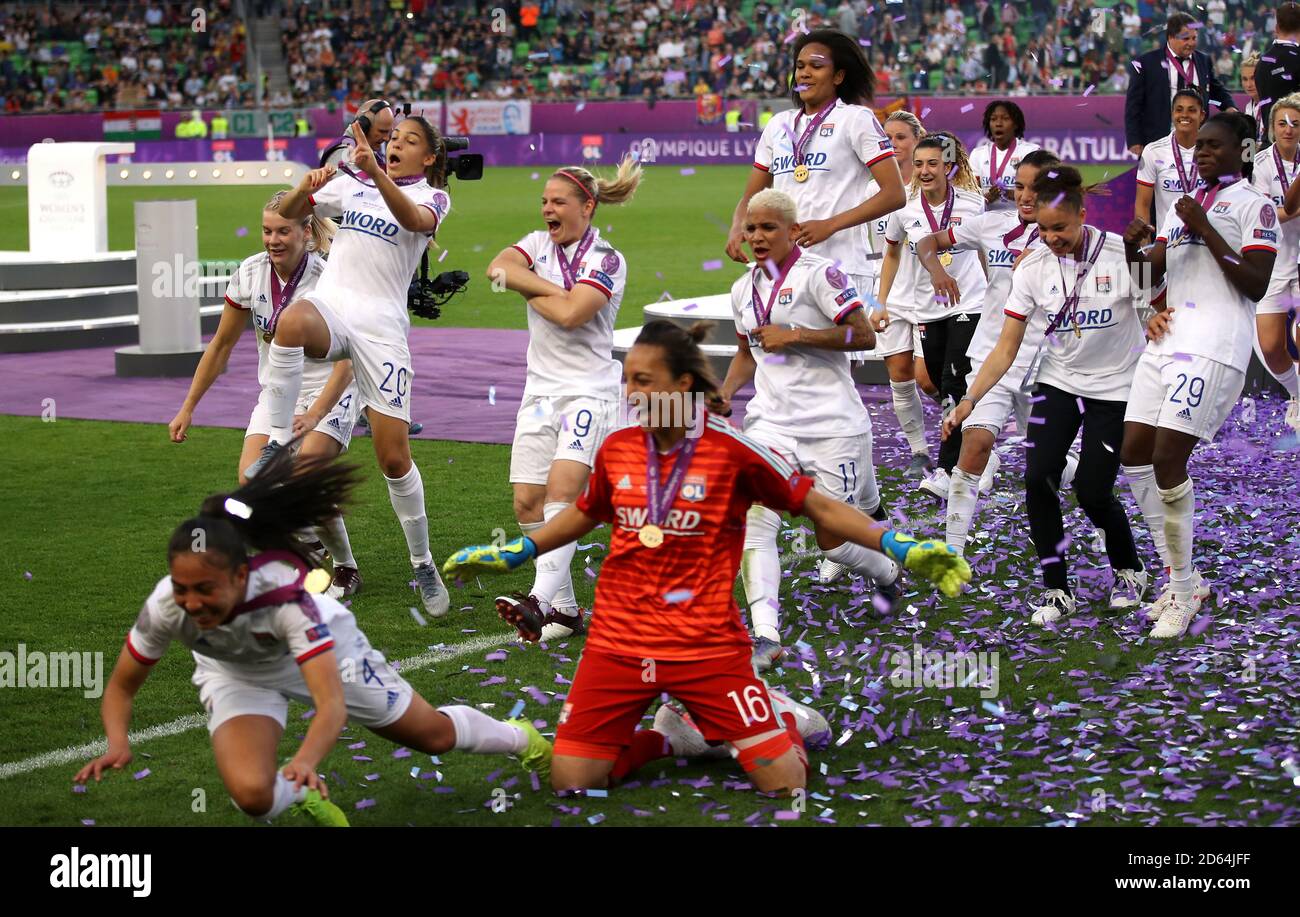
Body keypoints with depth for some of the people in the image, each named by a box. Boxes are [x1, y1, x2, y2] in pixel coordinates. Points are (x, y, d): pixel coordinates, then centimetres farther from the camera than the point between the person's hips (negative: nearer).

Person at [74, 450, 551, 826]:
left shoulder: (285, 595, -43)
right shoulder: (165, 608, -35)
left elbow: (332, 703, -48)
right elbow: (120, 688, -19)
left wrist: (306, 760, -68)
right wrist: (117, 743, -41)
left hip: (318, 650, -1)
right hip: (236, 673, 2)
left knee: (435, 736, 15)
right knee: (254, 796, -26)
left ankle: (519, 738, 50)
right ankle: (303, 797, 12)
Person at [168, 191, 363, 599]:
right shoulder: (249, 273, -7)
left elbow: (346, 362, -24)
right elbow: (222, 344, 5)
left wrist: (314, 415, -38)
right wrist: (187, 408, 5)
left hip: (329, 394, -4)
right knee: (252, 483, -18)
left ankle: (346, 569, -3)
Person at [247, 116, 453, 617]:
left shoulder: (433, 197, 6)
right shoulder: (351, 183, 16)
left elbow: (414, 219, -19)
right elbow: (287, 213, 14)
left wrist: (376, 172, -36)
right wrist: (305, 187, -9)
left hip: (381, 322, -2)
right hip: (331, 302, 2)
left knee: (394, 458, -3)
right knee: (292, 321, -39)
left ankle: (422, 563, 16)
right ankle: (277, 445, -29)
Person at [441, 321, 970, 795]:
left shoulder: (733, 450, -11)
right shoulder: (616, 449, 1)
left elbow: (818, 508, -3)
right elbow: (585, 515, 22)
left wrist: (900, 547, -13)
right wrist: (512, 554, 23)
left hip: (707, 646, -3)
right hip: (617, 642, 4)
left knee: (784, 782, -11)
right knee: (570, 780, -6)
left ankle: (787, 724, 26)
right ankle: (667, 740, 22)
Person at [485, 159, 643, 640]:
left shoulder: (606, 259, -6)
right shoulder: (539, 243, 10)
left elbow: (571, 314, -21)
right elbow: (497, 269, -10)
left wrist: (525, 288, -6)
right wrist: (552, 289, -20)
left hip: (589, 389, -6)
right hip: (541, 389, 6)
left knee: (562, 487, -23)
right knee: (527, 502, -1)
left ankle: (541, 599, -33)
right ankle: (565, 611, 6)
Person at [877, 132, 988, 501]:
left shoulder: (972, 203, -8)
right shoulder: (904, 209, -6)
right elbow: (892, 254, 11)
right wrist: (882, 304, 8)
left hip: (968, 305, -3)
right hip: (926, 308, 3)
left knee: (955, 383, -14)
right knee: (944, 388, 7)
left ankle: (945, 470, -13)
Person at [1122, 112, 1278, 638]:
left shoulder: (1253, 205, -2)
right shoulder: (1186, 204, 22)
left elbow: (1256, 285, -12)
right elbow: (1153, 274, 21)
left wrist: (1204, 230, -14)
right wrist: (1134, 249, -1)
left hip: (1214, 346, -8)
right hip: (1168, 339, 8)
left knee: (1167, 458, -17)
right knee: (1134, 454, 3)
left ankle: (1183, 593, -5)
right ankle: (1182, 581, 13)